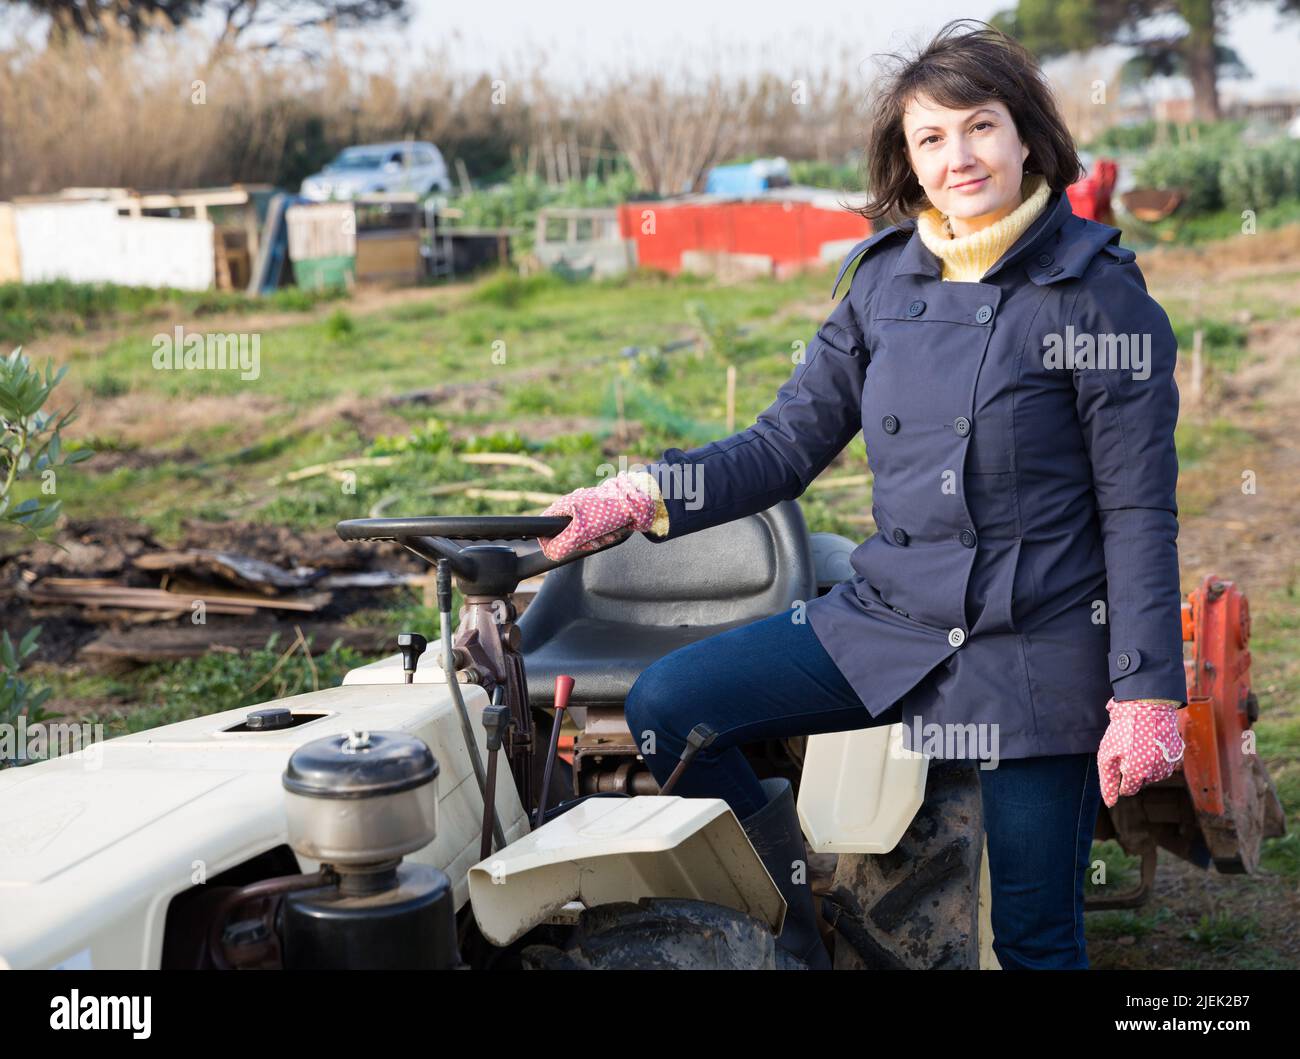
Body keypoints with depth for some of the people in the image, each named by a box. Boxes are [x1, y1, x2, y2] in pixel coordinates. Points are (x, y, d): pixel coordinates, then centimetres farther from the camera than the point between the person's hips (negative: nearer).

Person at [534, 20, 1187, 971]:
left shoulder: (1098, 291, -8)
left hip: (1039, 649, -4)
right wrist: (639, 500, -6)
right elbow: (789, 444, 6)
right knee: (666, 710, -9)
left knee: (1036, 936, 3)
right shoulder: (886, 278, 4)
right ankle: (795, 931, 10)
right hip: (887, 618, 5)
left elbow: (1139, 511, -8)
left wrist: (1147, 695, -12)